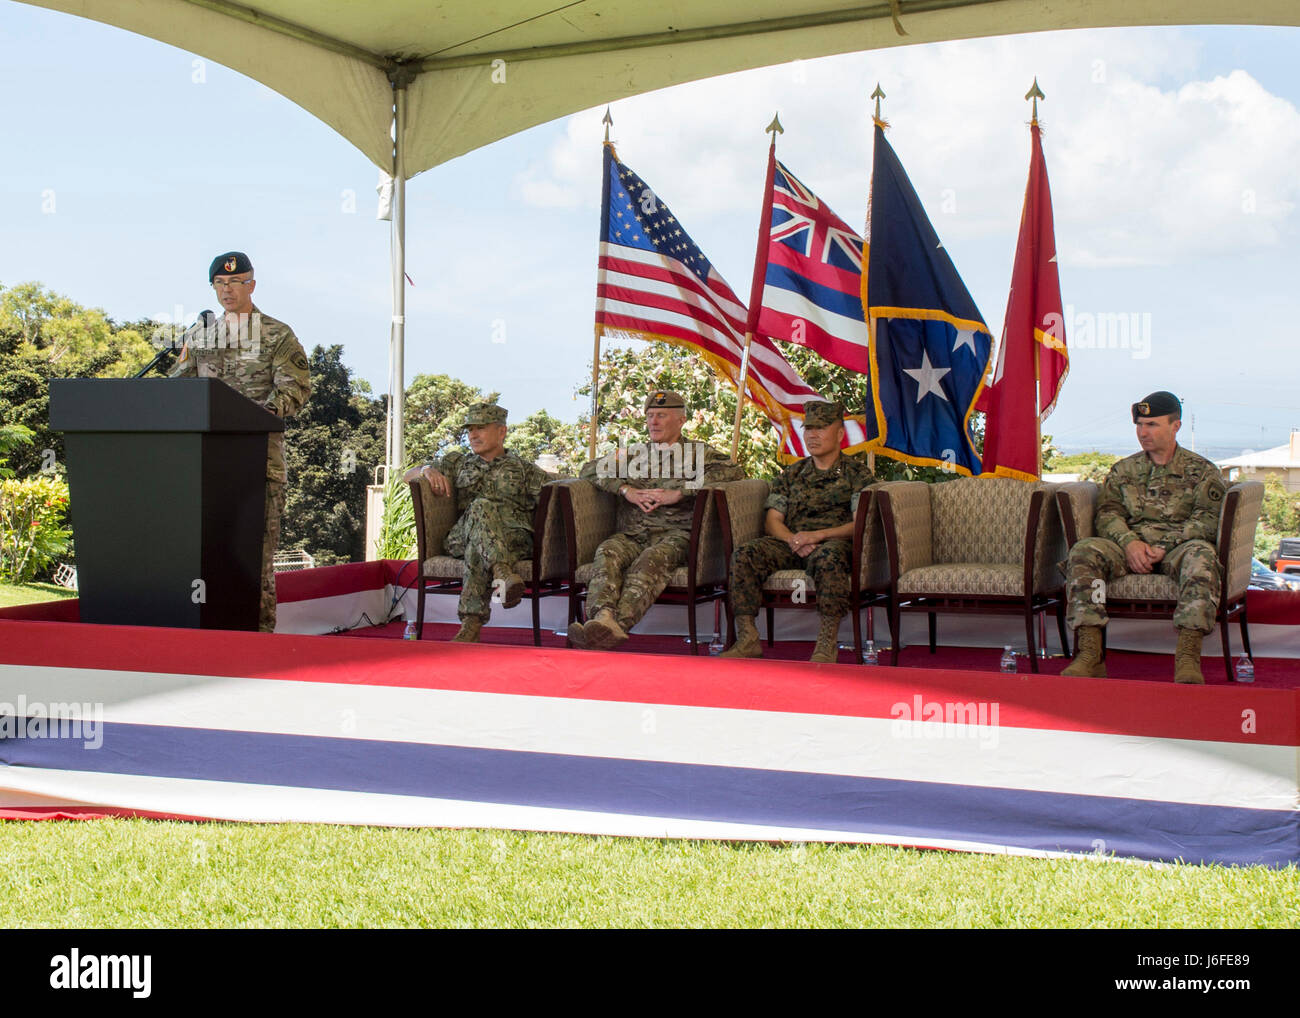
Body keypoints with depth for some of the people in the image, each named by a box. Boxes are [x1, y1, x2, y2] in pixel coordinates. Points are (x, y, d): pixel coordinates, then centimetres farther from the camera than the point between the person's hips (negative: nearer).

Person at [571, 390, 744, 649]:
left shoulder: (699, 453, 17)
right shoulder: (632, 454, 30)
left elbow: (732, 470, -3)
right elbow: (588, 470, 22)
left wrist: (679, 493, -9)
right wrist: (625, 490, 4)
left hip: (675, 533, -3)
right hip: (631, 535, 4)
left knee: (651, 559, -37)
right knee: (608, 552, -31)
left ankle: (620, 623, -58)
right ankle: (603, 616, -55)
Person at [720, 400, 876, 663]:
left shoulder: (857, 472, 10)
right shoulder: (791, 474, 23)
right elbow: (772, 520, 13)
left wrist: (817, 535, -17)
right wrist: (793, 540, -10)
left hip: (834, 541, -4)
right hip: (791, 543, 4)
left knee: (828, 556, -41)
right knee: (745, 554, -24)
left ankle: (827, 645, -37)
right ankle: (747, 639, -26)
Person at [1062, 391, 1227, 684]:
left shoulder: (1201, 471, 11)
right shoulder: (1124, 470, 21)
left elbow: (1208, 520, -3)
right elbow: (1107, 513, 8)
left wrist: (1164, 547, -17)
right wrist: (1129, 542, -14)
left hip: (1177, 548, -2)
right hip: (1131, 548, 3)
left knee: (1201, 555, -38)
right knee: (1084, 551, -27)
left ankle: (1188, 657, -46)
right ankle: (1089, 654, -36)